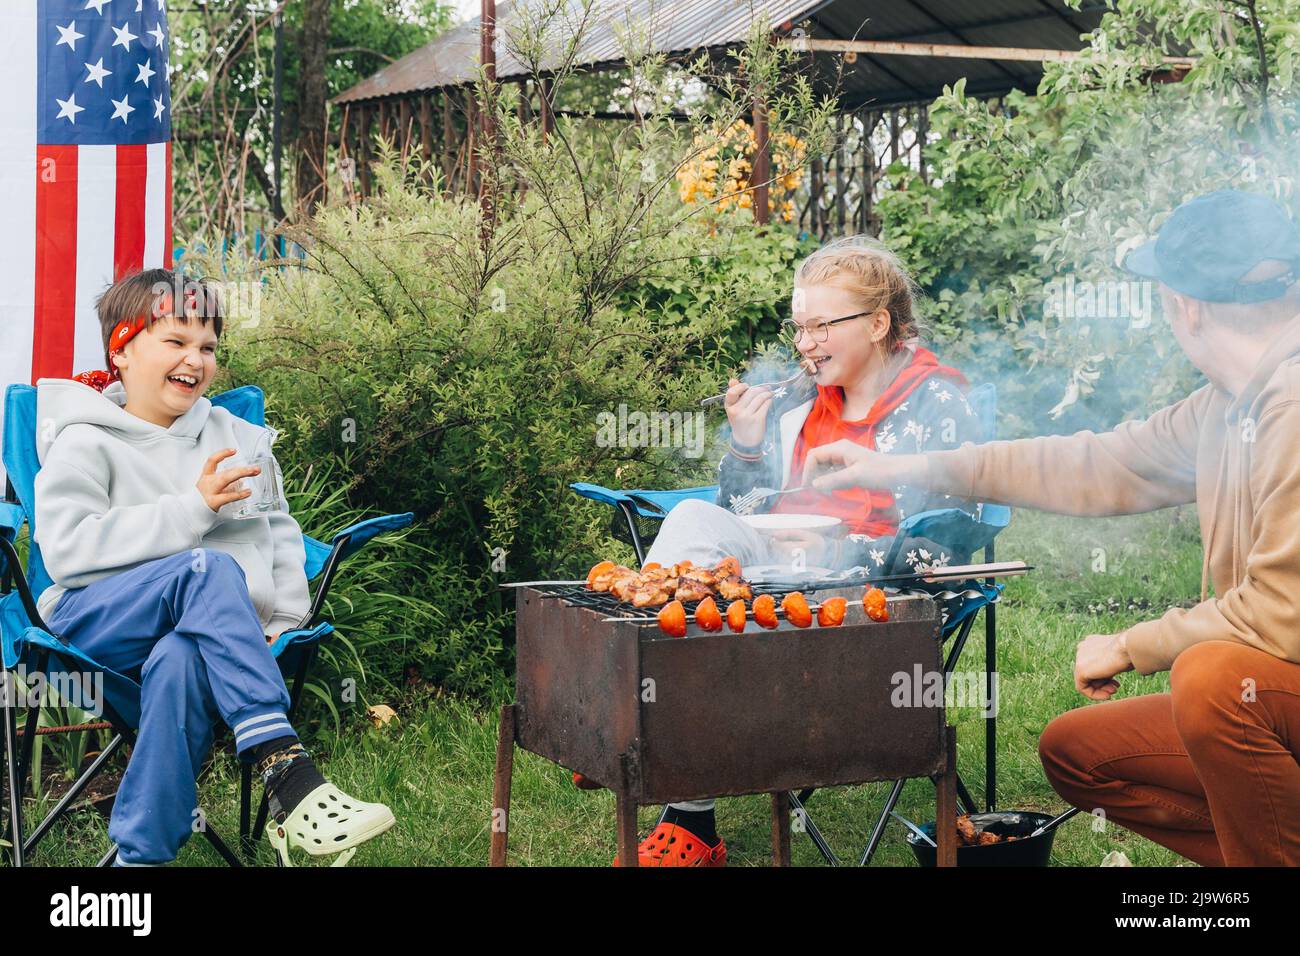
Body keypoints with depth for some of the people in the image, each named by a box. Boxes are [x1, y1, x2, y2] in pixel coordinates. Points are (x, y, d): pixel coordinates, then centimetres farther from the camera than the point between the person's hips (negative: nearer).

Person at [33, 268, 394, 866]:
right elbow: (67, 550, -11)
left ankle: (143, 853, -32)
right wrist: (193, 509, -16)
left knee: (179, 661, -37)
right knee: (208, 568, -35)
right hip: (93, 617, -2)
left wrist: (281, 624, -3)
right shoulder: (86, 443, 6)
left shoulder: (235, 436, 21)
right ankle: (286, 774, -45)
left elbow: (282, 538, 16)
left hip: (207, 630, 3)